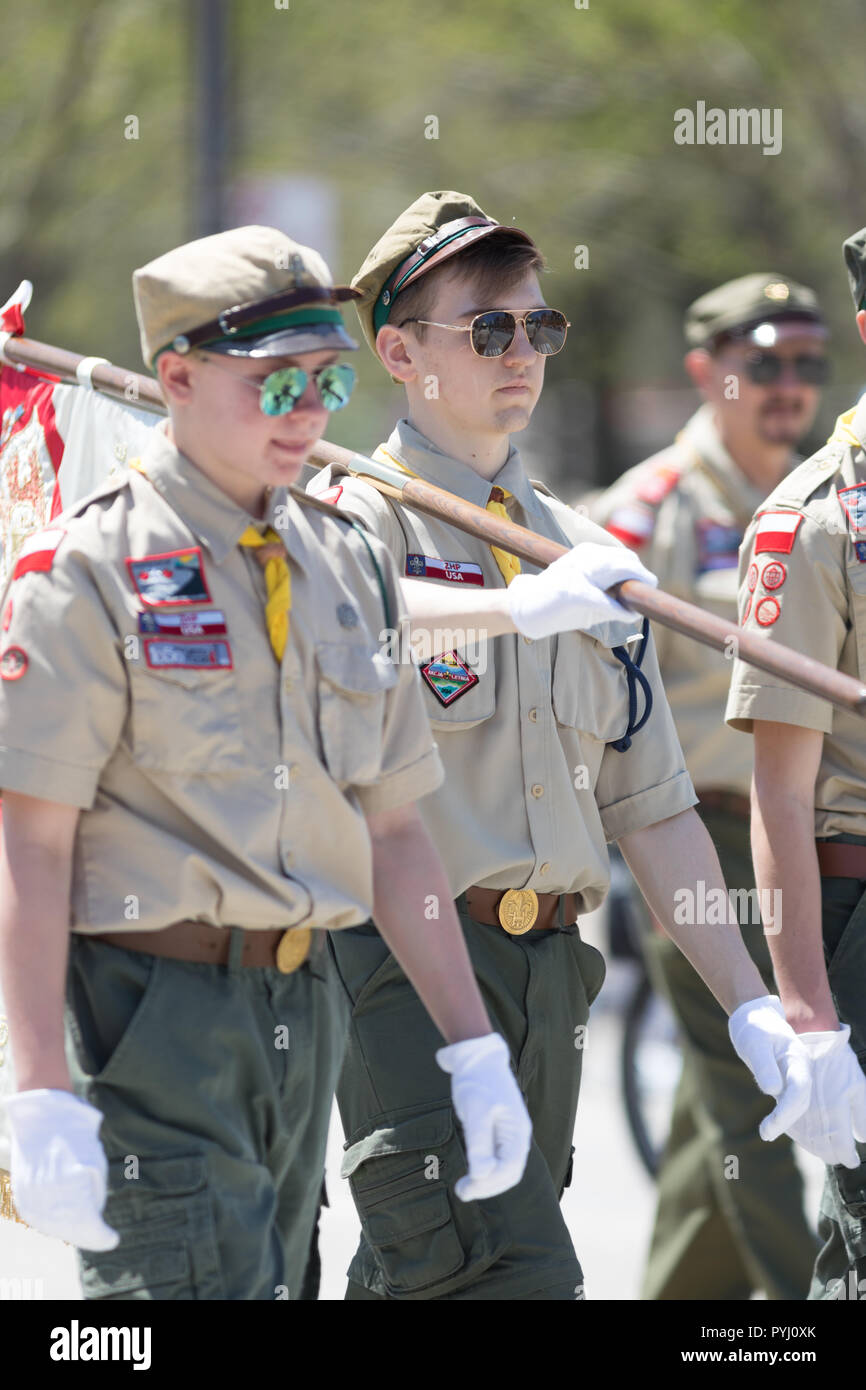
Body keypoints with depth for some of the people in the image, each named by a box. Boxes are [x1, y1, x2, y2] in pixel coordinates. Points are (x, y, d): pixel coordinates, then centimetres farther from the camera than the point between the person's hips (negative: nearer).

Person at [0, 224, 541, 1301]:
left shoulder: (347, 568, 13)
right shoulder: (87, 573, -7)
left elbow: (391, 830, 17)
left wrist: (476, 1051, 11)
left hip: (305, 1007, 7)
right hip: (153, 1002, -7)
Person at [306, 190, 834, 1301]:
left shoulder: (585, 560, 19)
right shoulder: (359, 513, -2)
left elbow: (651, 804, 19)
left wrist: (748, 1002, 11)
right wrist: (520, 607, -41)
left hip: (550, 971, 7)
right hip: (405, 962, -6)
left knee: (416, 1280, 8)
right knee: (513, 1279, -17)